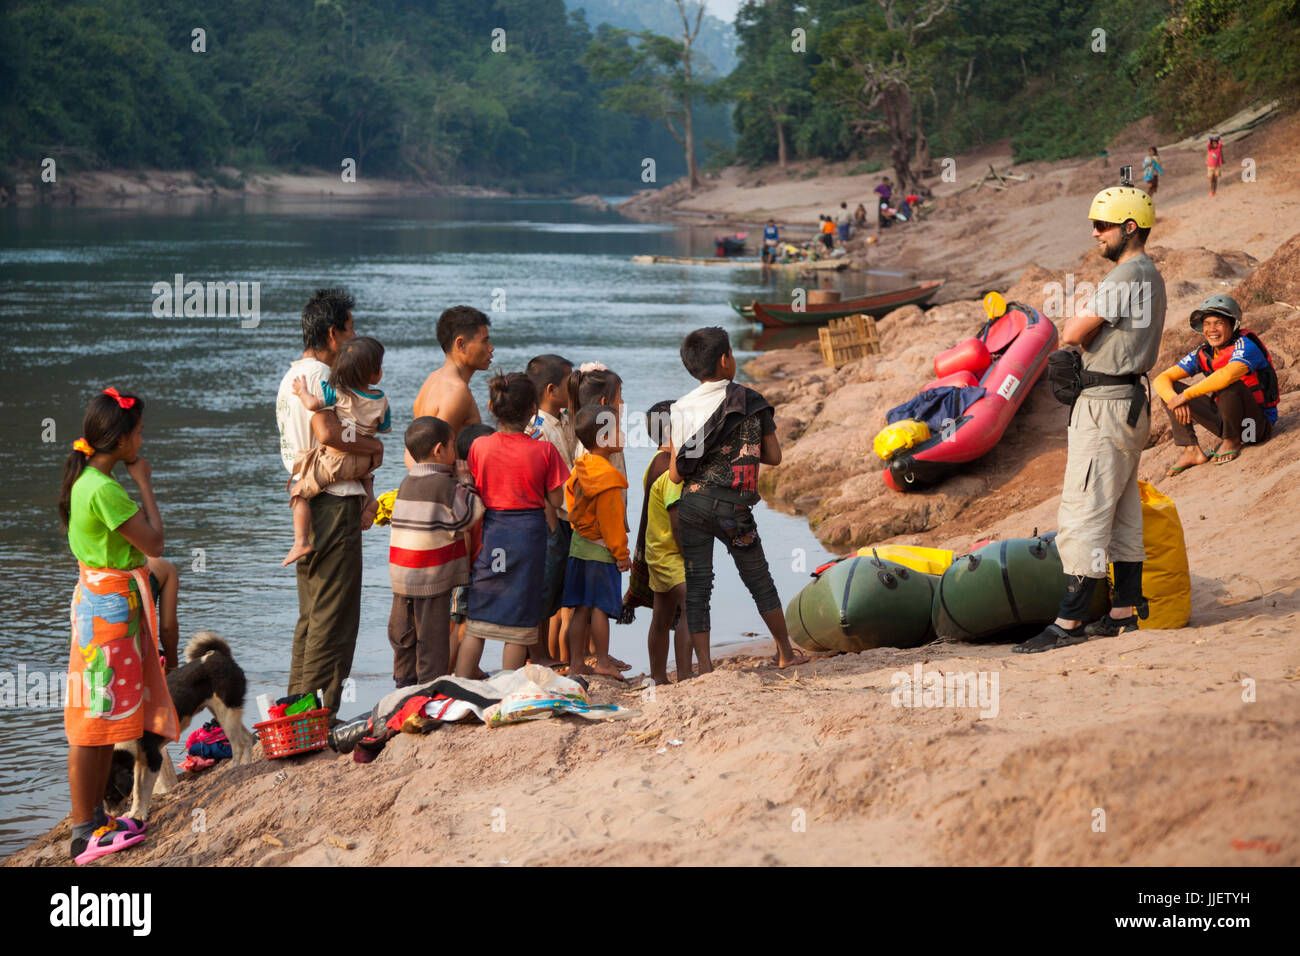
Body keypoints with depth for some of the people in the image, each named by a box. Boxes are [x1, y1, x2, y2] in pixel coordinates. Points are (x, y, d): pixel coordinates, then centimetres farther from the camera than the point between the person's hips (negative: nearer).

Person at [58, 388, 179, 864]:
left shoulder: (87, 479, 8)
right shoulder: (104, 489, -23)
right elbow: (154, 544, -16)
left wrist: (136, 484, 9)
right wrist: (145, 484, -11)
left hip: (108, 602, 10)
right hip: (109, 605, -10)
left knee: (107, 716, 16)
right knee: (96, 718, -4)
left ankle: (95, 817, 25)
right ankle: (84, 834, 2)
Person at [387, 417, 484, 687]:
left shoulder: (406, 483, 9)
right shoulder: (446, 485, -13)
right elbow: (470, 515, -9)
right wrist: (468, 486, 1)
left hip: (401, 574, 7)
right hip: (432, 576, -7)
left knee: (403, 634, 14)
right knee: (432, 635, 0)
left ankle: (404, 683, 21)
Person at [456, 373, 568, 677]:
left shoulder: (479, 446, -5)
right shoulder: (544, 450, -10)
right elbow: (555, 501, -3)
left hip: (491, 532, 2)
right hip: (529, 534, -2)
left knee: (476, 620, 10)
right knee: (519, 621, 6)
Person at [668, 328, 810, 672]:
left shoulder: (682, 408, 1)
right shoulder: (752, 403, -1)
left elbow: (675, 474, 0)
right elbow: (773, 456, 4)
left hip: (693, 503, 1)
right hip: (734, 508, -1)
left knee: (696, 586, 4)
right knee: (759, 580, 14)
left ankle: (705, 667, -3)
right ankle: (786, 653, 27)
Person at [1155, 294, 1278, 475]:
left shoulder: (1245, 345, -20)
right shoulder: (1203, 355, 0)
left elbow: (1228, 375, -41)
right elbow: (1161, 380, -2)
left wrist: (1185, 395, -34)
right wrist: (1174, 399, -25)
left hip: (1258, 424, -7)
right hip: (1226, 421, 7)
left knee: (1228, 384, -35)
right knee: (1170, 389, -2)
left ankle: (1232, 441, -13)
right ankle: (1191, 451, -10)